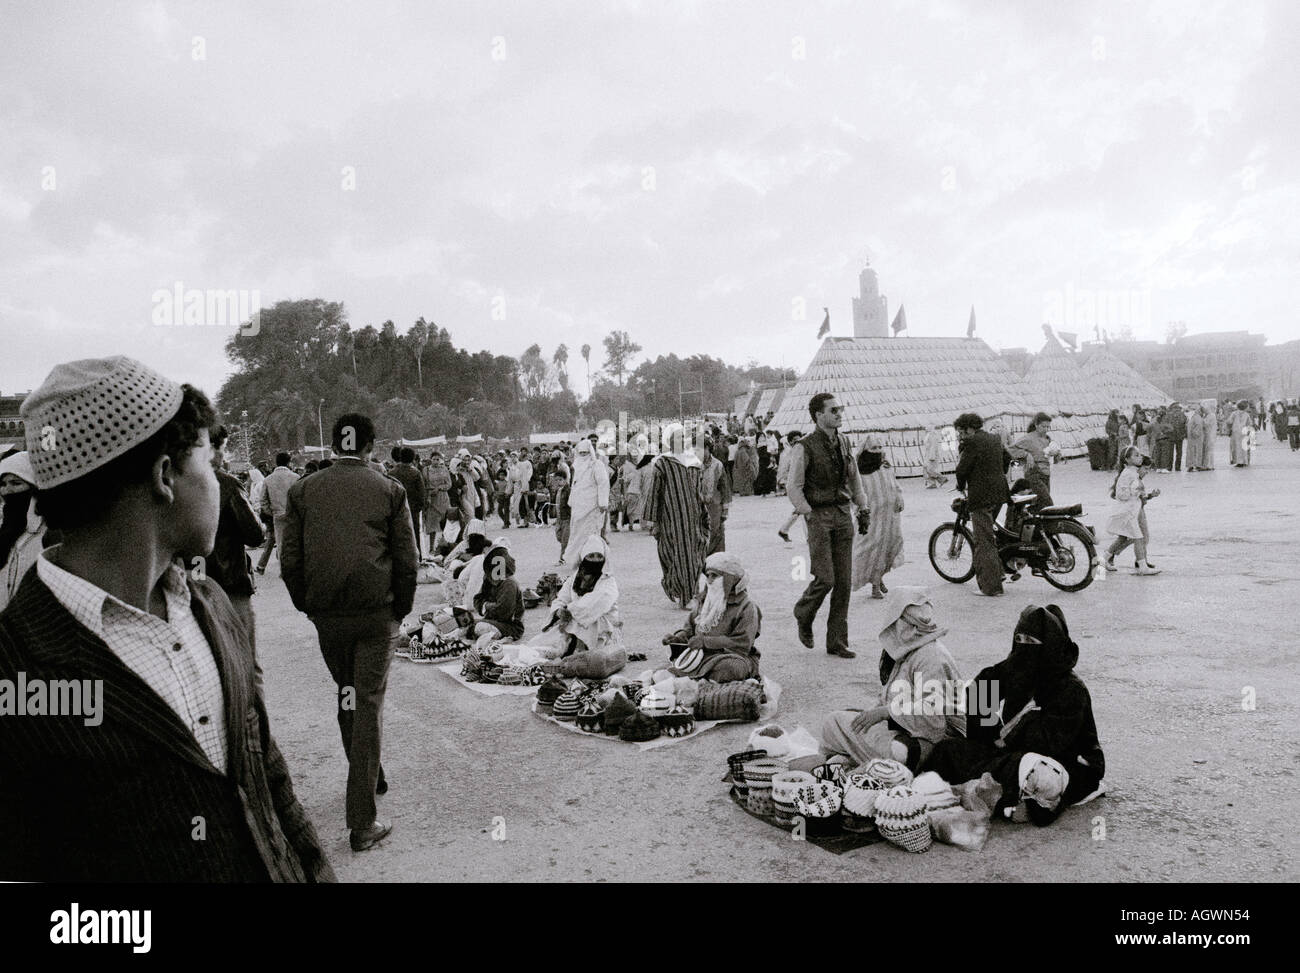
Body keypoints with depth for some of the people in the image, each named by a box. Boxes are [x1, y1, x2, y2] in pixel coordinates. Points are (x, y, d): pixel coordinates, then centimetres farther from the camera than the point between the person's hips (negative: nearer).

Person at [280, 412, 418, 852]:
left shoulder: (303, 490, 1)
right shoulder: (389, 490, -3)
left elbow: (290, 560, 2)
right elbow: (407, 560, -4)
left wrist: (308, 605, 14)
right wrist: (400, 609, 8)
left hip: (326, 616, 2)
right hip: (376, 616, -2)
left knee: (346, 695, 22)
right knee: (368, 705, 1)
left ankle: (369, 777, 39)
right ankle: (362, 822, 1)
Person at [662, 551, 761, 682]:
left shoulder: (746, 606, -6)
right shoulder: (704, 600, 16)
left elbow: (741, 644, -14)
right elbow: (691, 626, 22)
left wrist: (706, 642, -18)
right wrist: (677, 637, -1)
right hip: (703, 654, 6)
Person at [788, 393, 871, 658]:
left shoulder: (844, 442, 10)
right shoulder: (805, 447, -9)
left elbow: (854, 478, 20)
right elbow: (793, 487, -8)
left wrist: (863, 509, 14)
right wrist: (809, 516, -13)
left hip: (843, 515, 6)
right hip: (818, 515, -6)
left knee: (844, 582, 4)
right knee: (825, 579, -11)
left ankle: (837, 642, 13)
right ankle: (803, 616, 20)